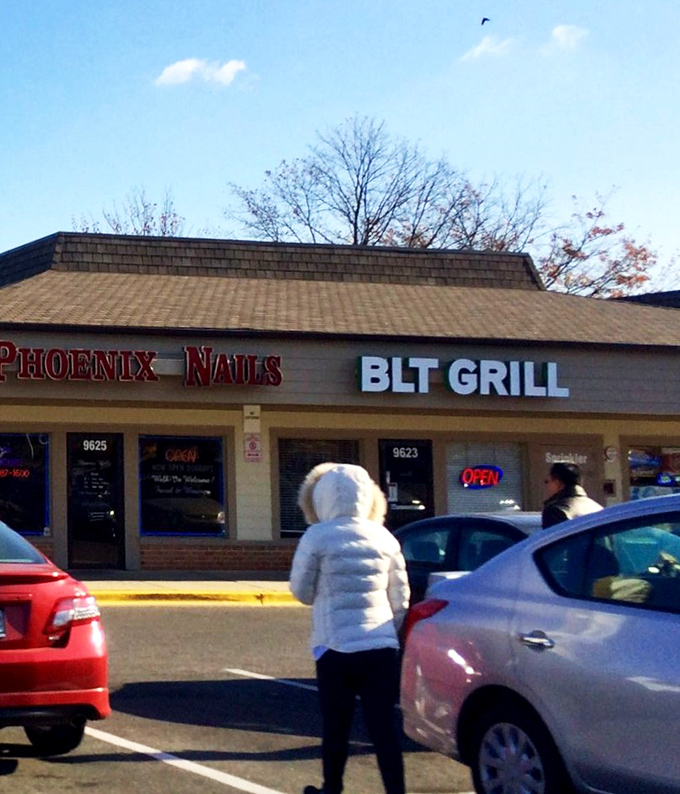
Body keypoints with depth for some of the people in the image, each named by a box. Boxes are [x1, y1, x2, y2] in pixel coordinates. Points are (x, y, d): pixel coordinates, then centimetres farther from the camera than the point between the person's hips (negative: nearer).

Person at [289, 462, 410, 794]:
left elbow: (301, 590, 1)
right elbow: (401, 598, 10)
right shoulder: (383, 537, 7)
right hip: (382, 646, 3)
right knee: (385, 727, 2)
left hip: (336, 646, -3)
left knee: (336, 724, 12)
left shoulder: (317, 537, -6)